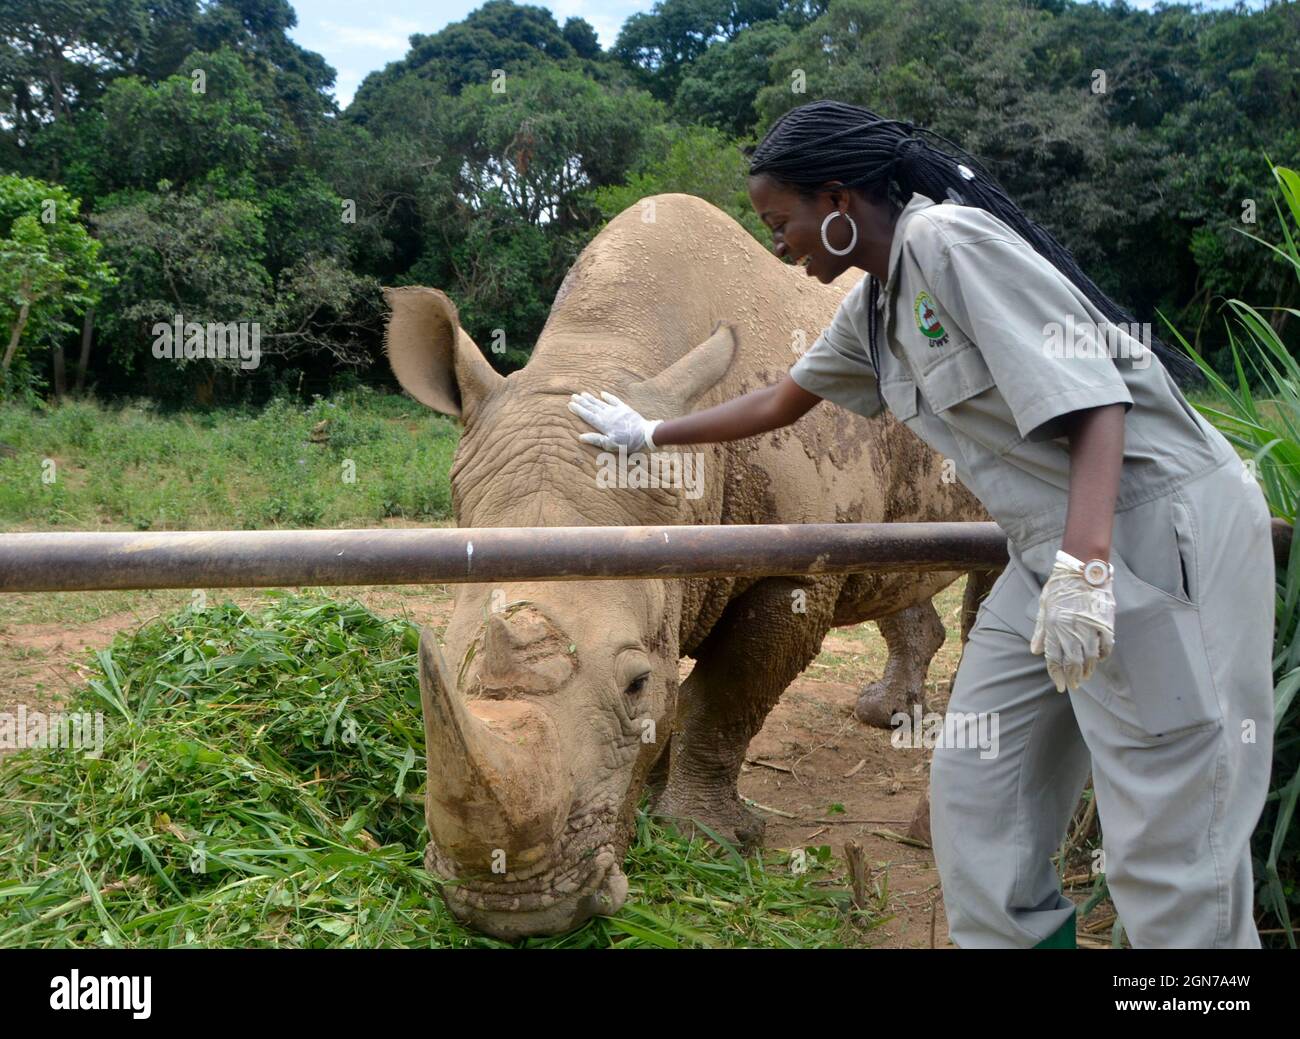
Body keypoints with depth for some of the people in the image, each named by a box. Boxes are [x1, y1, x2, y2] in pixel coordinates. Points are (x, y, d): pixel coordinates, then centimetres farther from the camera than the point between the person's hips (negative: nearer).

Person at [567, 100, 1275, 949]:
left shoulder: (950, 241, -13)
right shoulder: (872, 308, 13)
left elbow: (1092, 401, -21)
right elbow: (781, 401, 27)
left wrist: (1081, 568, -29)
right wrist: (648, 436, 35)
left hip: (1163, 531, -9)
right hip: (1053, 546, 9)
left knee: (1165, 843, -4)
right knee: (973, 784, 10)